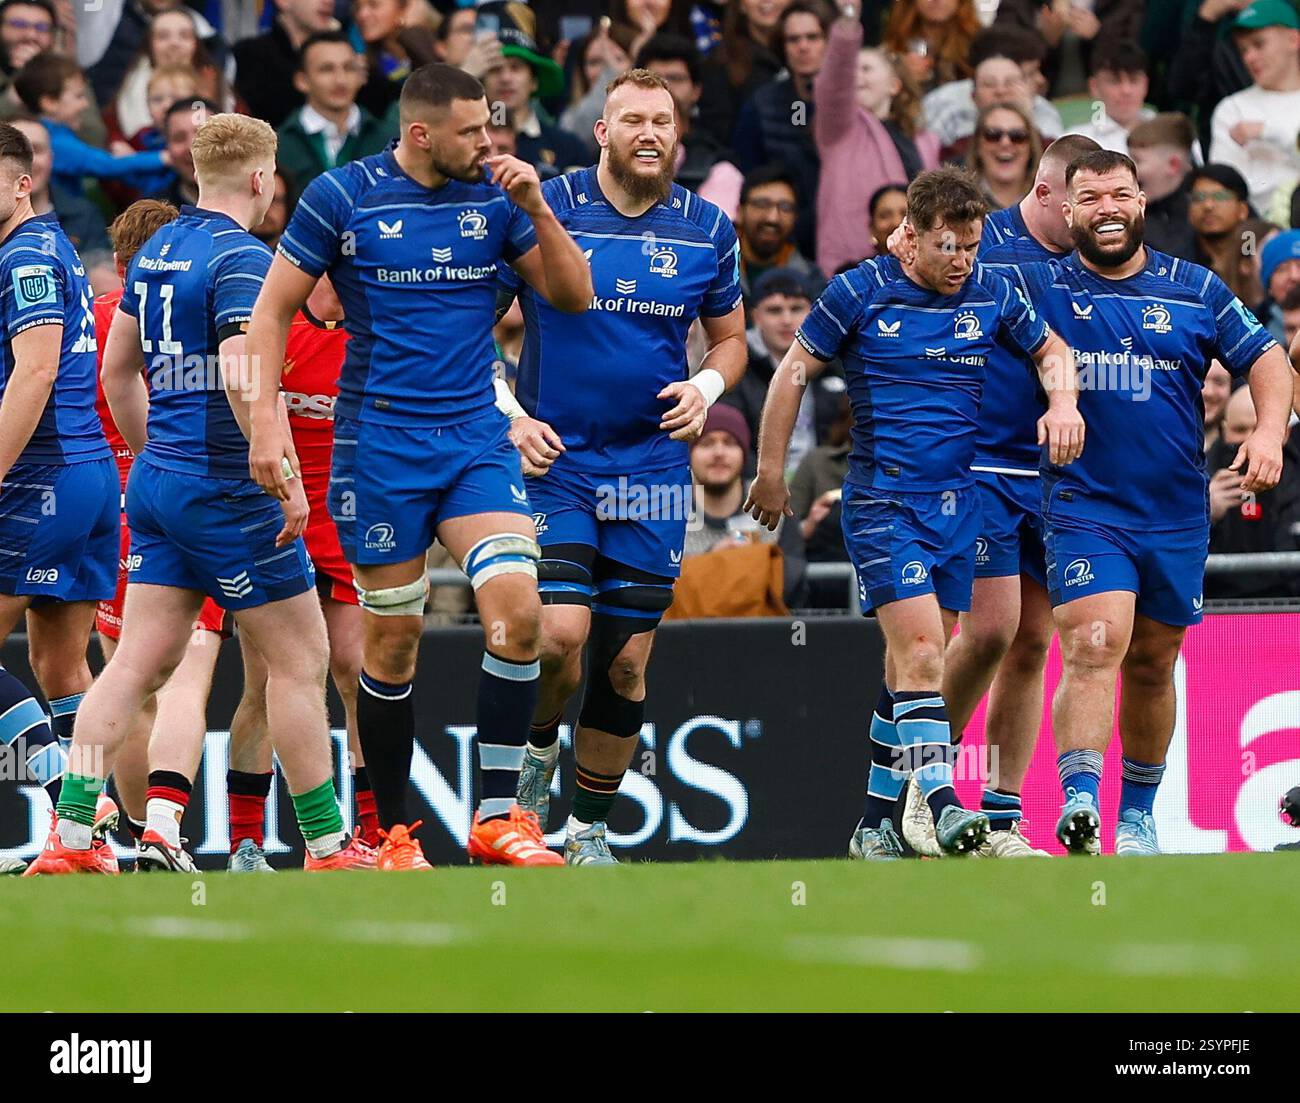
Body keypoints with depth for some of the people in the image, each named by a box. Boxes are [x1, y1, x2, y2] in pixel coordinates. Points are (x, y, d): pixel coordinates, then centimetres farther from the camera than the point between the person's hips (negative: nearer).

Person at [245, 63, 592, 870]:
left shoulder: (495, 196, 5)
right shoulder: (342, 197, -5)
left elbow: (573, 296, 7)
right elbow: (273, 309, 0)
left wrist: (537, 210, -8)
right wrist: (266, 421, -9)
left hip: (476, 437, 2)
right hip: (379, 443, -2)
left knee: (518, 611, -16)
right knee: (394, 638, 2)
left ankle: (498, 816, -9)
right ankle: (394, 835, 15)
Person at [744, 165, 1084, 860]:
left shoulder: (990, 295, 6)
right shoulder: (860, 293, -6)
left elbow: (1050, 348, 23)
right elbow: (793, 372, 3)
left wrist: (1062, 401, 2)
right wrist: (770, 473, 4)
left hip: (956, 503, 5)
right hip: (879, 501, -5)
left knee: (913, 662, 8)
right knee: (920, 652, -19)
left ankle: (877, 820, 16)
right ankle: (943, 809, -27)